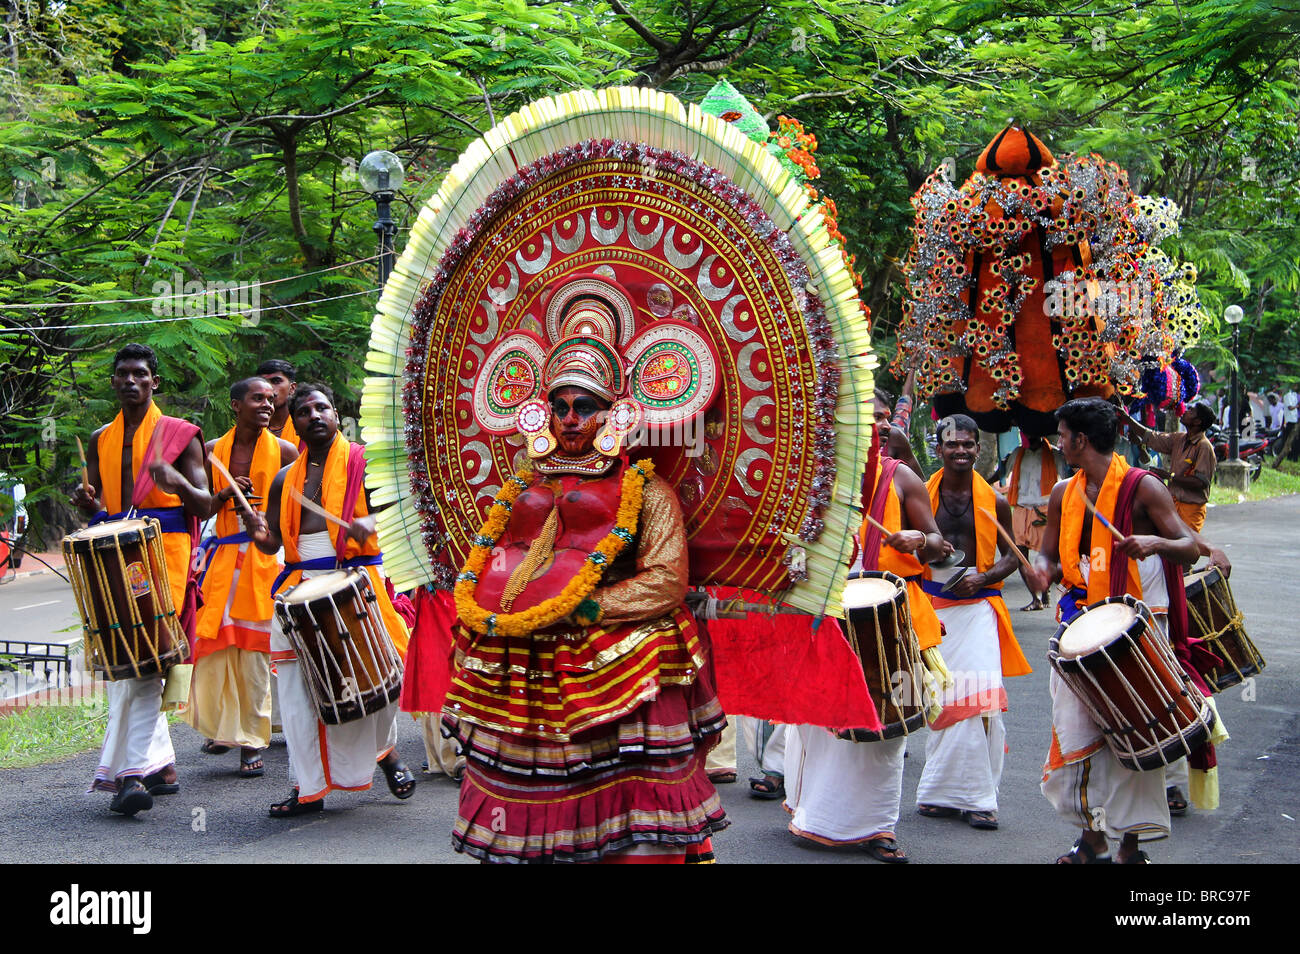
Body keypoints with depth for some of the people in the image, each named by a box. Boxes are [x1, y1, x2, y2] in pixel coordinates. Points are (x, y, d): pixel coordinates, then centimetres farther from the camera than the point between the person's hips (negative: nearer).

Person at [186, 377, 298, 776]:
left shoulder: (284, 451, 2)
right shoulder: (214, 451, 8)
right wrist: (225, 495, -7)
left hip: (266, 560, -2)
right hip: (223, 560, 2)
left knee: (255, 652, -2)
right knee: (215, 645, 0)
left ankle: (252, 742, 5)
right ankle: (221, 726, 21)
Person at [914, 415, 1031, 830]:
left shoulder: (993, 501, 4)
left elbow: (1012, 556, 11)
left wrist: (983, 578, -7)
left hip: (976, 606, -1)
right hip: (931, 604, 1)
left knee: (978, 698, -11)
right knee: (937, 698, 2)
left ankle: (975, 796, -4)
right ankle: (945, 793, 13)